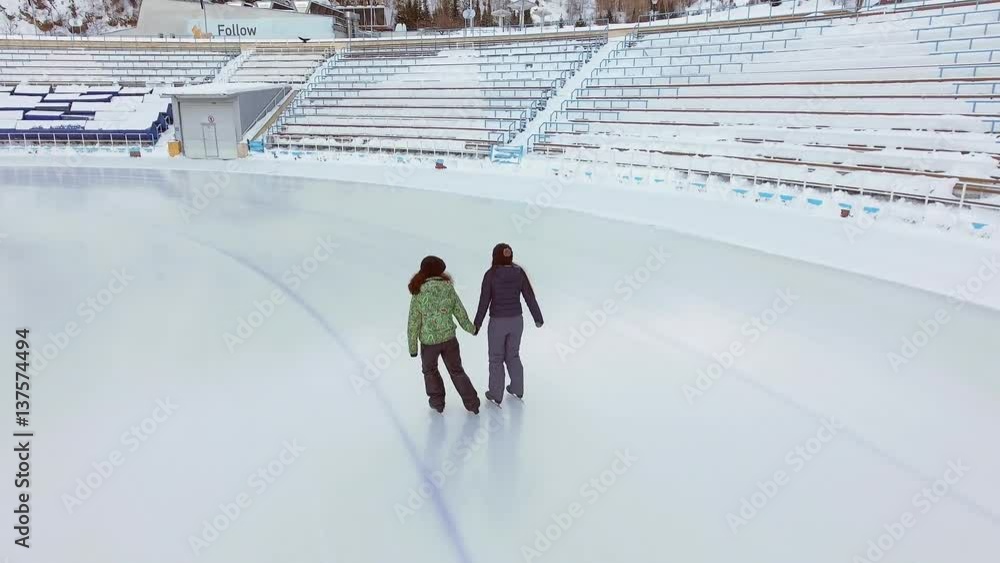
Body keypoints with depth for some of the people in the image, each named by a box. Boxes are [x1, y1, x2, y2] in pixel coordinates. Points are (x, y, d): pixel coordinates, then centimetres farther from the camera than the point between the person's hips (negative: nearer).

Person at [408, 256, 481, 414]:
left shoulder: (419, 294, -14)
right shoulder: (448, 288, -7)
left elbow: (413, 324, -11)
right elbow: (460, 312, 3)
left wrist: (412, 347, 0)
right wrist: (470, 328, 20)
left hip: (428, 341, -2)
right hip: (449, 338, 2)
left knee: (430, 370, 26)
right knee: (456, 370, 20)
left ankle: (437, 401, 37)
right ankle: (472, 403, 22)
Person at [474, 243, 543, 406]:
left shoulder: (491, 274, -15)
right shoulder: (519, 272, -6)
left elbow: (484, 301, -13)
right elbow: (530, 297, -2)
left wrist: (477, 325, -3)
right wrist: (538, 318, 11)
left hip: (498, 322, -3)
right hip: (516, 320, 3)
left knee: (496, 358, 14)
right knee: (513, 355, 24)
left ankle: (496, 395, 24)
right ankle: (517, 389, 34)